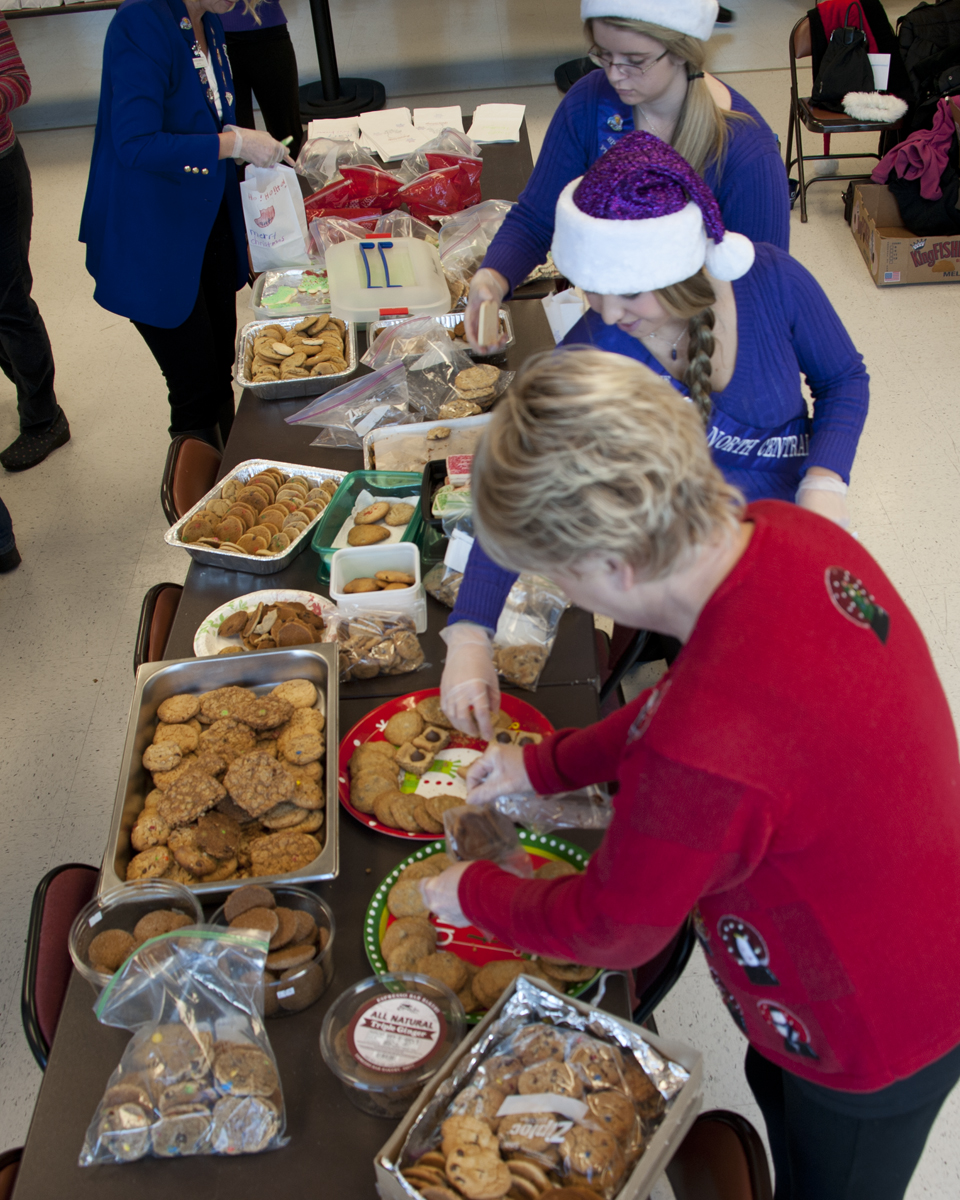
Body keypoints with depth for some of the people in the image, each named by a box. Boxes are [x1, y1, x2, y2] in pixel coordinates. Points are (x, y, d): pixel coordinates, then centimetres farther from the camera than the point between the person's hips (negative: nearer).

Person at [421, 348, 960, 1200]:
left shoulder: (704, 753, -44)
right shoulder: (786, 535, -20)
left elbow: (613, 930, -22)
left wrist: (473, 895, -4)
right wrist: (546, 764, 5)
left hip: (879, 1044, -7)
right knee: (777, 1091, 34)